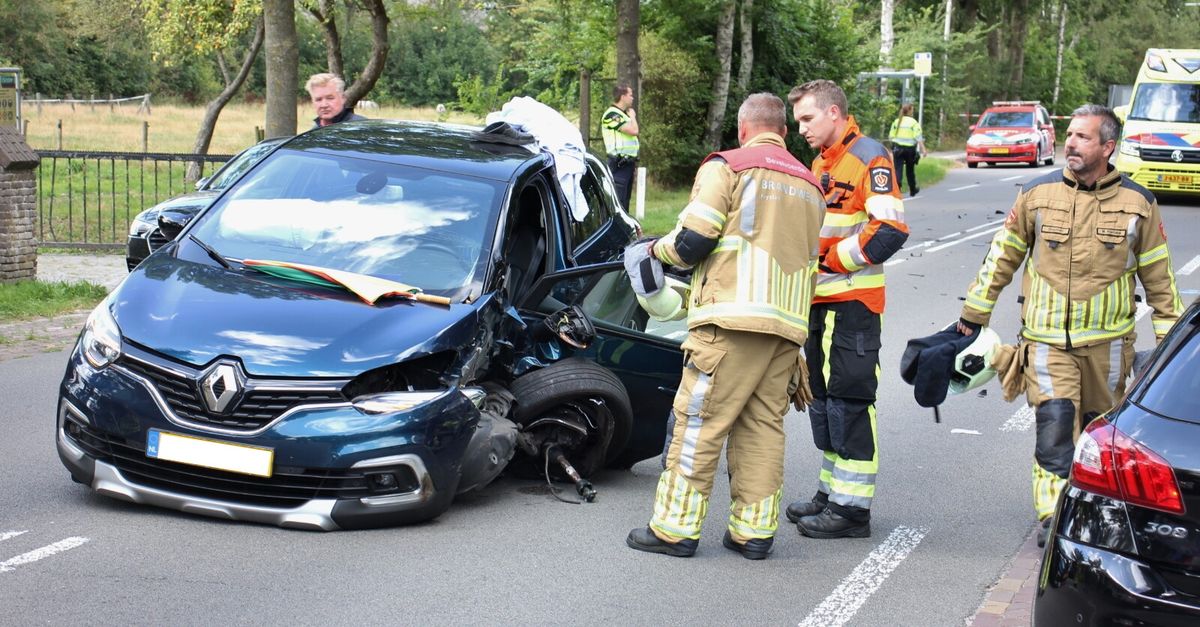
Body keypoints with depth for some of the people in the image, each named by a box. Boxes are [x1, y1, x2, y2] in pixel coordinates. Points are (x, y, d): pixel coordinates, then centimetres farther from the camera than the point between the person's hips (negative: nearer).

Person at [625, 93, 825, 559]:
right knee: (763, 426, 9)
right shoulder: (808, 183, 22)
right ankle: (754, 531, 9)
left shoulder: (728, 166, 0)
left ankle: (675, 527, -1)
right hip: (788, 326, 7)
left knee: (699, 421, -3)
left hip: (733, 320, -7)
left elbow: (692, 241, -8)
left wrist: (660, 249, 13)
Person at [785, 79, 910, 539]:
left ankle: (852, 507, -3)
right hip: (820, 302, 10)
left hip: (852, 302, -10)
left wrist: (832, 259, -17)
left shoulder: (868, 157, -11)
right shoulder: (820, 163, 18)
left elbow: (890, 230, -21)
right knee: (822, 398, 14)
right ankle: (832, 492, 24)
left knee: (849, 401, -7)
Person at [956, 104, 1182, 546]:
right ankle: (1052, 516, -9)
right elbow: (1002, 257, 8)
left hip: (1107, 342, 1)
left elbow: (1159, 277, 9)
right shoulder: (1038, 194, 0)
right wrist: (973, 314, 10)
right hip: (1047, 338, -1)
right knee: (1054, 421, -14)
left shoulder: (1137, 203, 1)